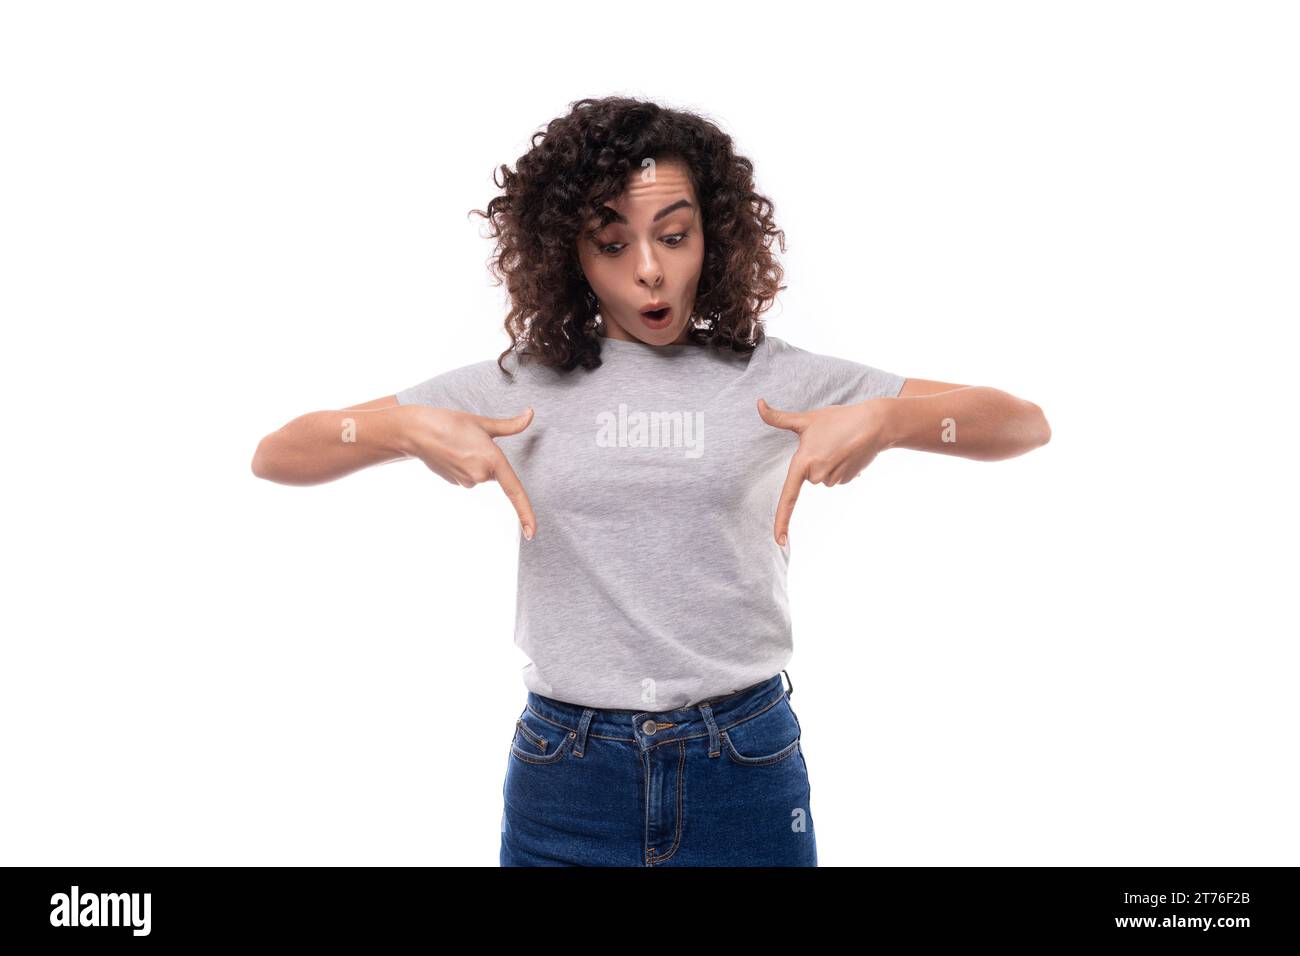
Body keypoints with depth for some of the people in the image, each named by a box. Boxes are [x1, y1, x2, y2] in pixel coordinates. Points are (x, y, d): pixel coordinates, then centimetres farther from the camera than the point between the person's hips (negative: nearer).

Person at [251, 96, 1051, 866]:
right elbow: (278, 456, 3)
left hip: (746, 768, 0)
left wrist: (884, 421, -17)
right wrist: (408, 429, -16)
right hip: (564, 782, 0)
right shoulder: (518, 386, 1)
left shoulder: (773, 377, 0)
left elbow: (1025, 423, 2)